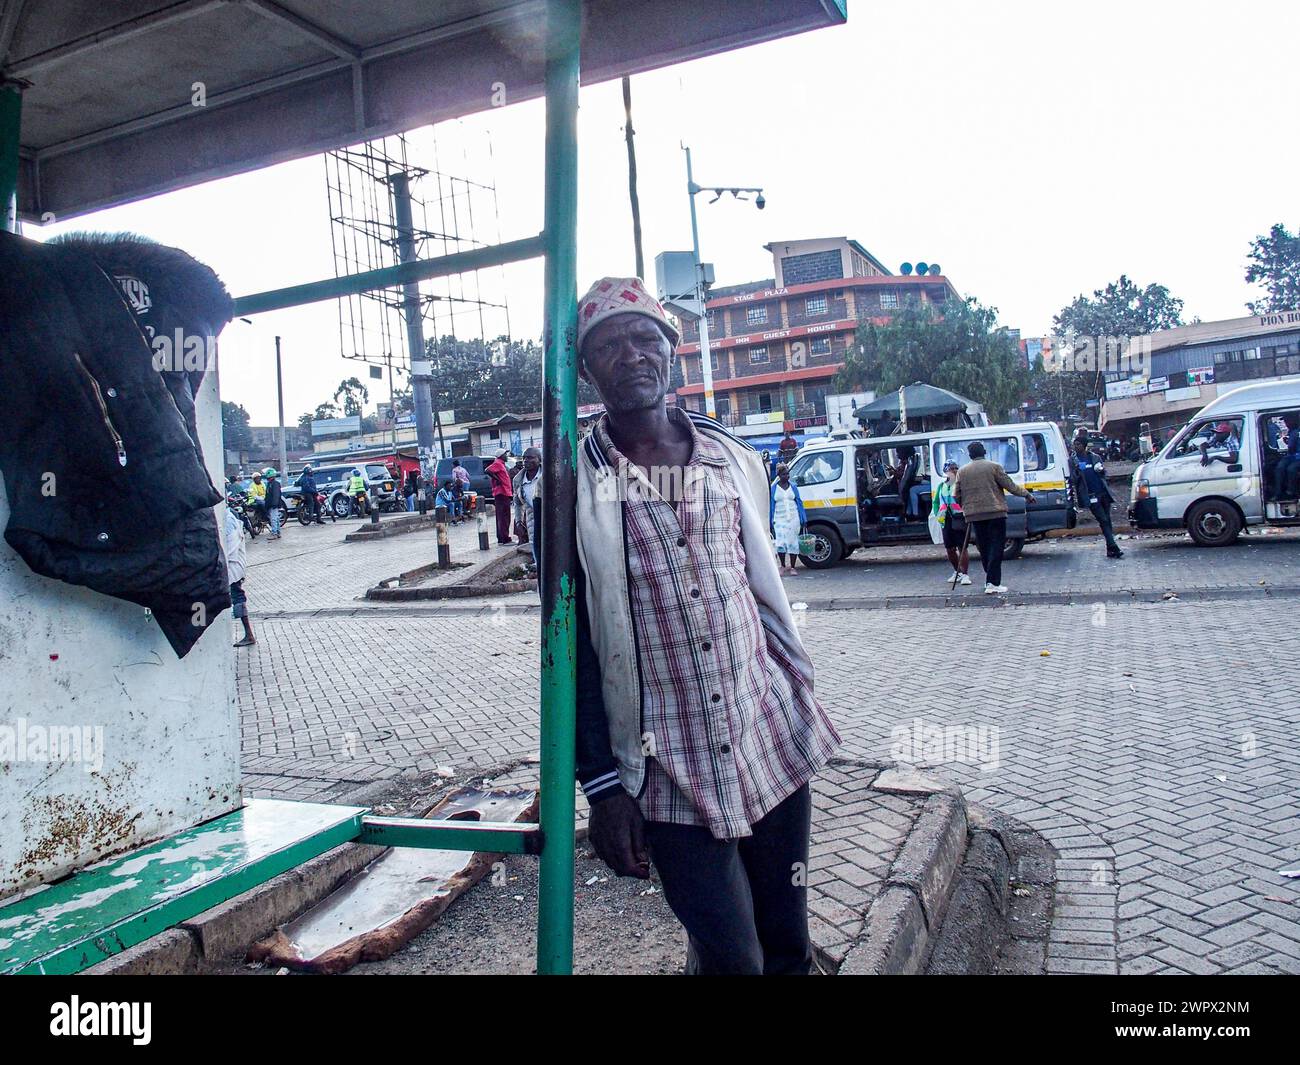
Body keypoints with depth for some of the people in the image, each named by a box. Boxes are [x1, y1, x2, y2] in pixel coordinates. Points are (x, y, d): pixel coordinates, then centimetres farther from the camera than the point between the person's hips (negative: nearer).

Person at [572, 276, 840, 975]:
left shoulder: (731, 459, 5)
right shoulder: (574, 488, -6)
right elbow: (572, 649, -5)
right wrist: (603, 787, -7)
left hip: (772, 738, 4)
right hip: (666, 770, -3)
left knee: (788, 946, 15)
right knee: (731, 957, 1)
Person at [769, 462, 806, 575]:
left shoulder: (793, 487, 8)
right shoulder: (773, 488, 3)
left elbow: (799, 502, 9)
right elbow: (771, 505, 5)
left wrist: (803, 519, 5)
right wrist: (770, 521, 1)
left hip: (794, 519, 2)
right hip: (779, 520, -2)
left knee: (793, 542, 1)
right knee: (780, 543, -10)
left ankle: (792, 567, 11)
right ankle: (782, 567, 7)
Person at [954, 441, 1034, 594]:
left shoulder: (962, 471, 7)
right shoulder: (993, 467, -2)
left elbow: (956, 495, 6)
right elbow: (1010, 485, -3)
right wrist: (1026, 495, 11)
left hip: (974, 515, 3)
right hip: (995, 513, -3)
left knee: (984, 548, 13)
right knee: (996, 547, -2)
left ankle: (992, 580, 19)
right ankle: (992, 583, -10)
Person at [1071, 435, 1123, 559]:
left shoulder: (1095, 457, 11)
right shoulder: (1072, 460, 3)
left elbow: (1104, 474, 17)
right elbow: (1072, 479, -2)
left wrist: (1101, 470, -5)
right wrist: (1077, 471, -20)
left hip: (1103, 492, 4)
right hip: (1091, 496, -4)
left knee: (1107, 521, 5)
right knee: (1103, 521, -11)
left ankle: (1110, 550, 10)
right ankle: (1113, 548, -15)